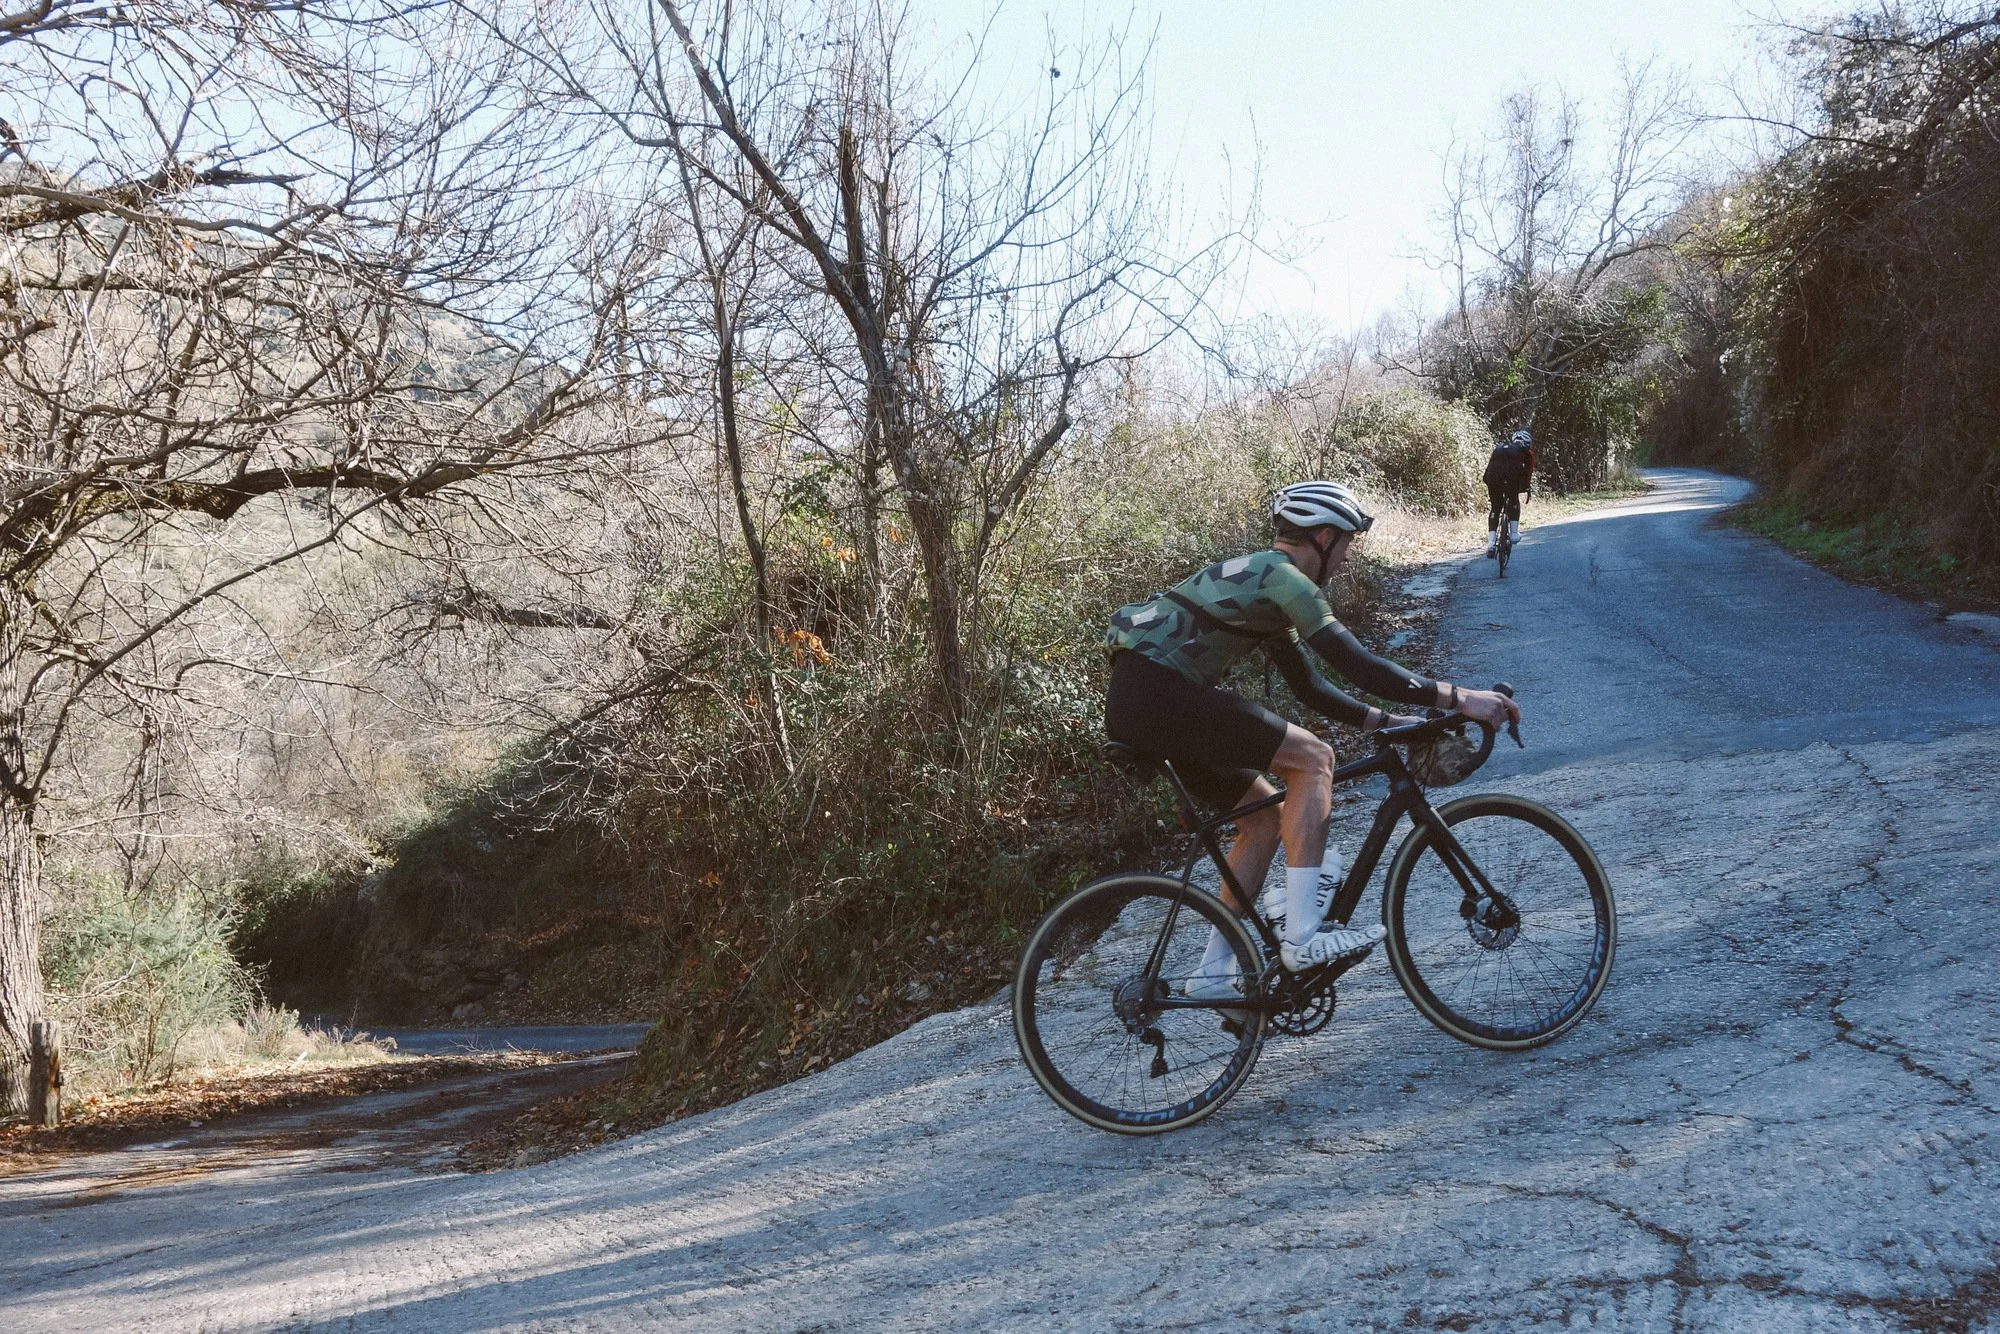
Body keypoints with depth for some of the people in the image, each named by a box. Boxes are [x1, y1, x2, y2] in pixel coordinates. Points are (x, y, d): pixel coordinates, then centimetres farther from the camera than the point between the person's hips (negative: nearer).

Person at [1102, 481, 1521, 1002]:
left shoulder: (1264, 580, 23)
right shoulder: (1284, 578, -9)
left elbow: (1308, 685, 27)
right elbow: (1357, 665, -16)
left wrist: (1379, 720, 22)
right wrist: (1457, 697, -12)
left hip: (1136, 703, 11)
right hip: (1156, 692, -11)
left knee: (1266, 816, 15)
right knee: (1314, 758, -10)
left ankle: (1214, 972, 17)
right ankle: (1302, 934, -12)